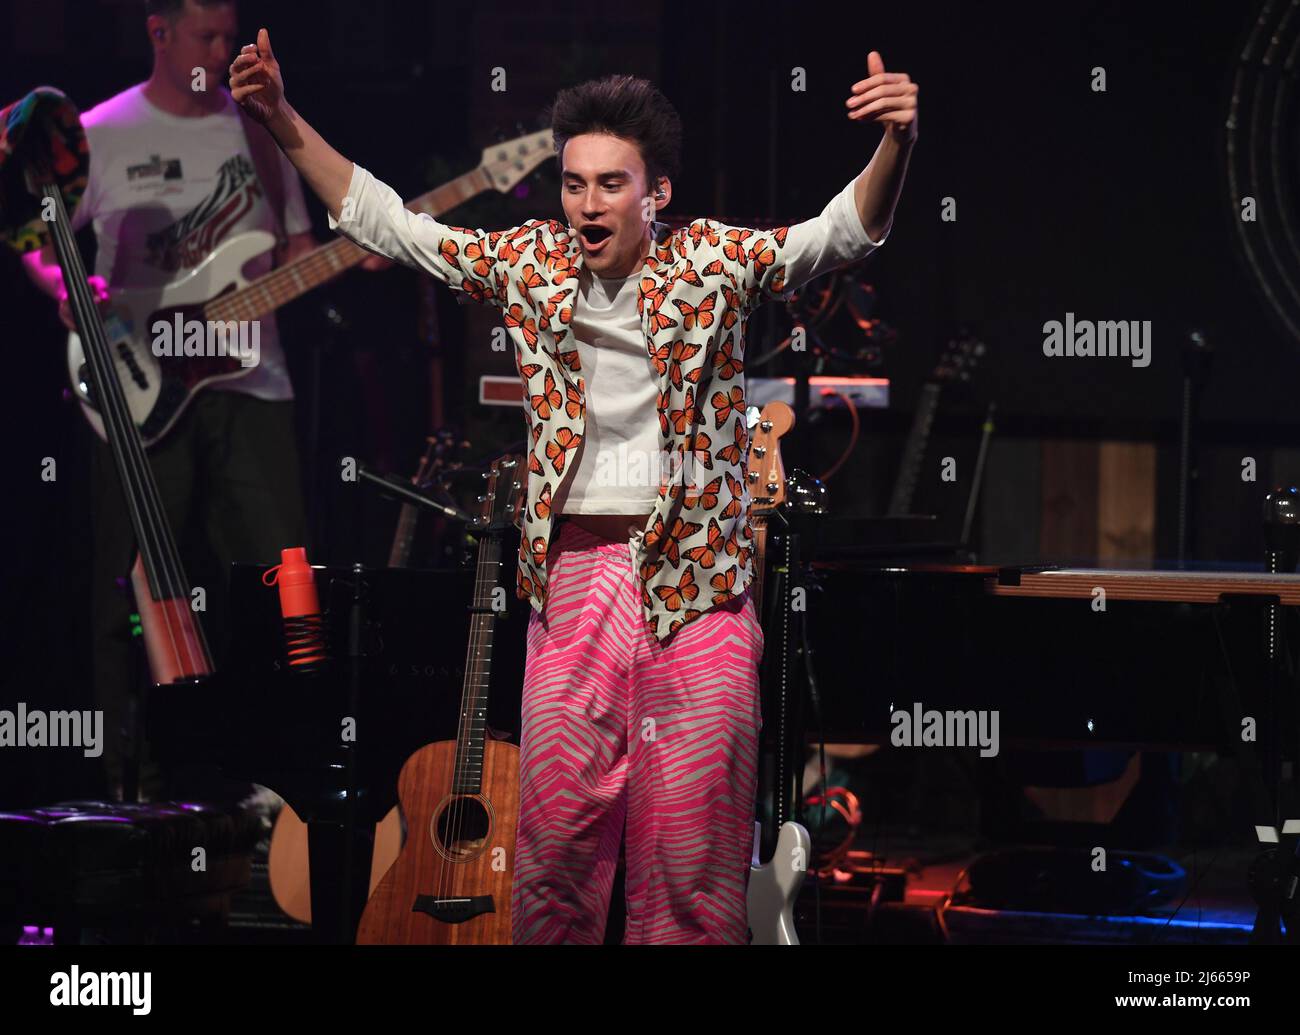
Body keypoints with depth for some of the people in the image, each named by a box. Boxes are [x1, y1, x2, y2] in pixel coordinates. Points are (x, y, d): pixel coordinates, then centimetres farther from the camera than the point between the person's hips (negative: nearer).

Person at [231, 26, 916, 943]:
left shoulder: (714, 264, -1)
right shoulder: (533, 265, 8)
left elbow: (844, 231, -13)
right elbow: (384, 222, 14)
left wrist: (893, 146, -33)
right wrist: (284, 122, 8)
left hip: (696, 583, -2)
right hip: (573, 574, 3)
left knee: (695, 847, -1)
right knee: (554, 836, 2)